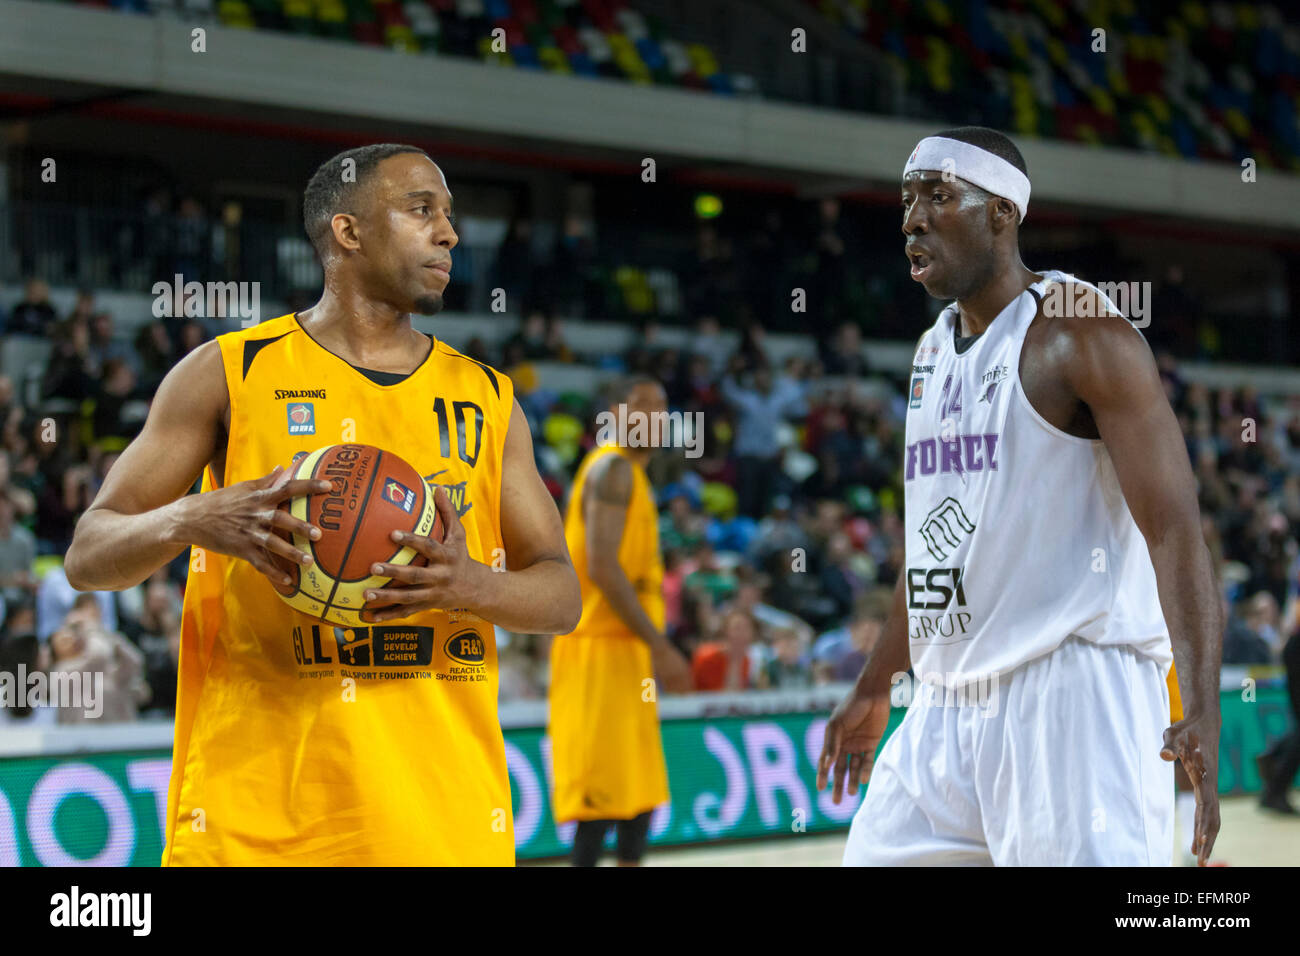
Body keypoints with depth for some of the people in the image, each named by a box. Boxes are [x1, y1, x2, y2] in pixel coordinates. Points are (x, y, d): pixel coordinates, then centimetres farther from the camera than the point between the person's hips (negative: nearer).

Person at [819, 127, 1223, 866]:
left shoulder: (1080, 329, -9)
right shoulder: (935, 350, 17)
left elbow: (1174, 525, -16)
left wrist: (1202, 711, -26)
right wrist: (874, 688, 31)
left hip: (1070, 693, -8)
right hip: (949, 709, 8)